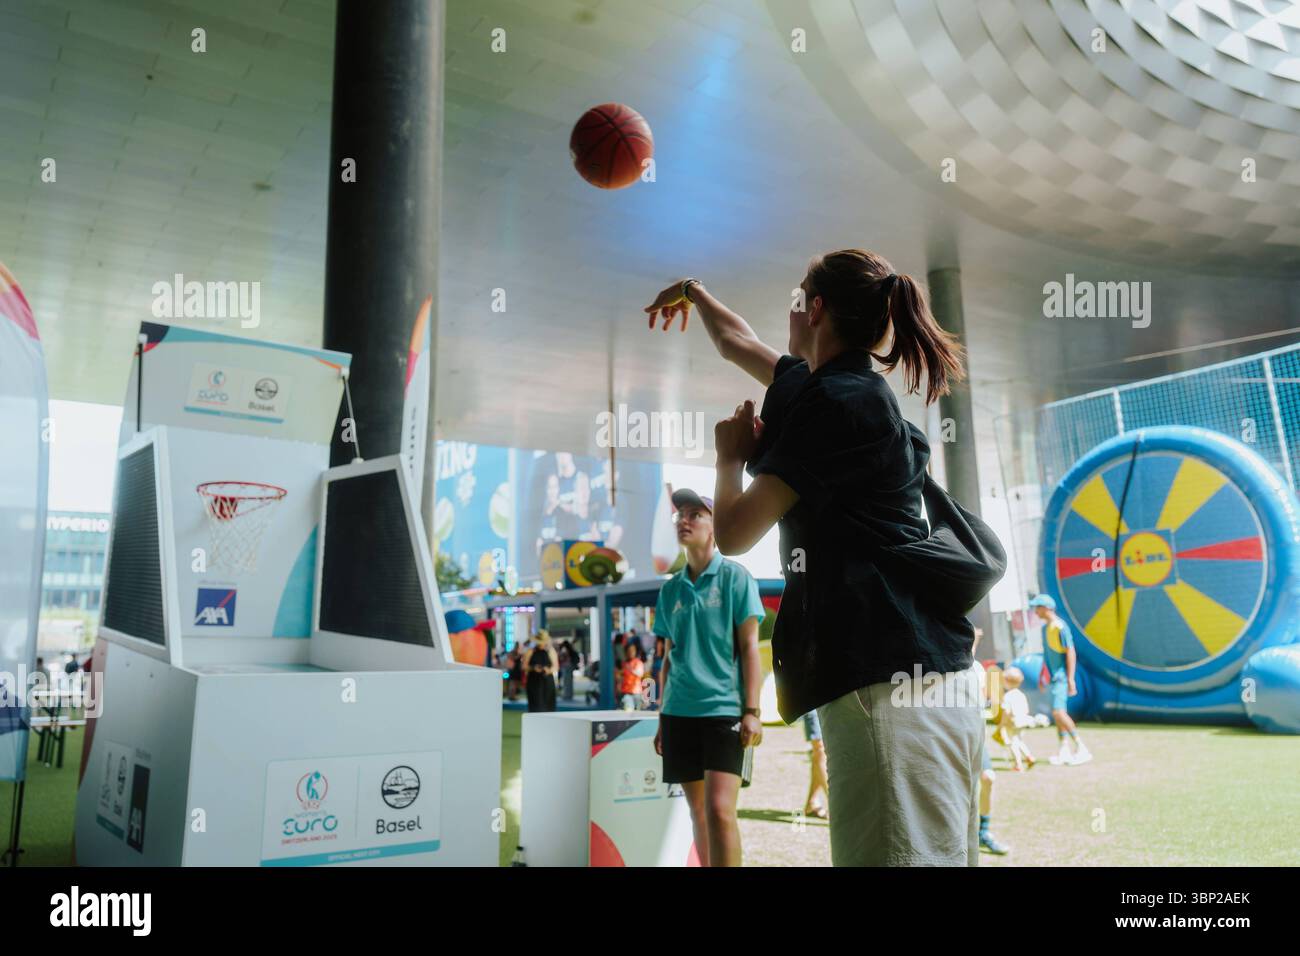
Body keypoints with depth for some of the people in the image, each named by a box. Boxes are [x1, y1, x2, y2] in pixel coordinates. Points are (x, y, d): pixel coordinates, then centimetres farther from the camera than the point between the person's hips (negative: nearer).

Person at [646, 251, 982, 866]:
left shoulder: (835, 401, -9)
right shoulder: (842, 387, 19)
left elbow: (733, 532, -6)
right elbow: (738, 344, 39)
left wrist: (730, 455, 14)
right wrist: (692, 291, 55)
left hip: (891, 690, -10)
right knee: (937, 854, 13)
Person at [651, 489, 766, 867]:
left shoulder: (735, 577, -2)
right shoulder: (670, 589, 11)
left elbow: (749, 648, -4)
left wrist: (752, 711, -10)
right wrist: (662, 719, 15)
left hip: (724, 709, -5)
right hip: (679, 712, 5)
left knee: (720, 809, -14)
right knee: (698, 812, 10)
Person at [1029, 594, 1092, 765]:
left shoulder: (1060, 627, -14)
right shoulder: (1045, 627, 14)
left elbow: (1070, 653, -17)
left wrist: (1070, 679, -20)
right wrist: (1042, 675, 23)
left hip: (1061, 676, -9)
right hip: (1053, 677, 9)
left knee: (1058, 712, -17)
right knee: (1057, 713, 11)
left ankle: (1081, 749, -10)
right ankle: (1063, 752, 17)